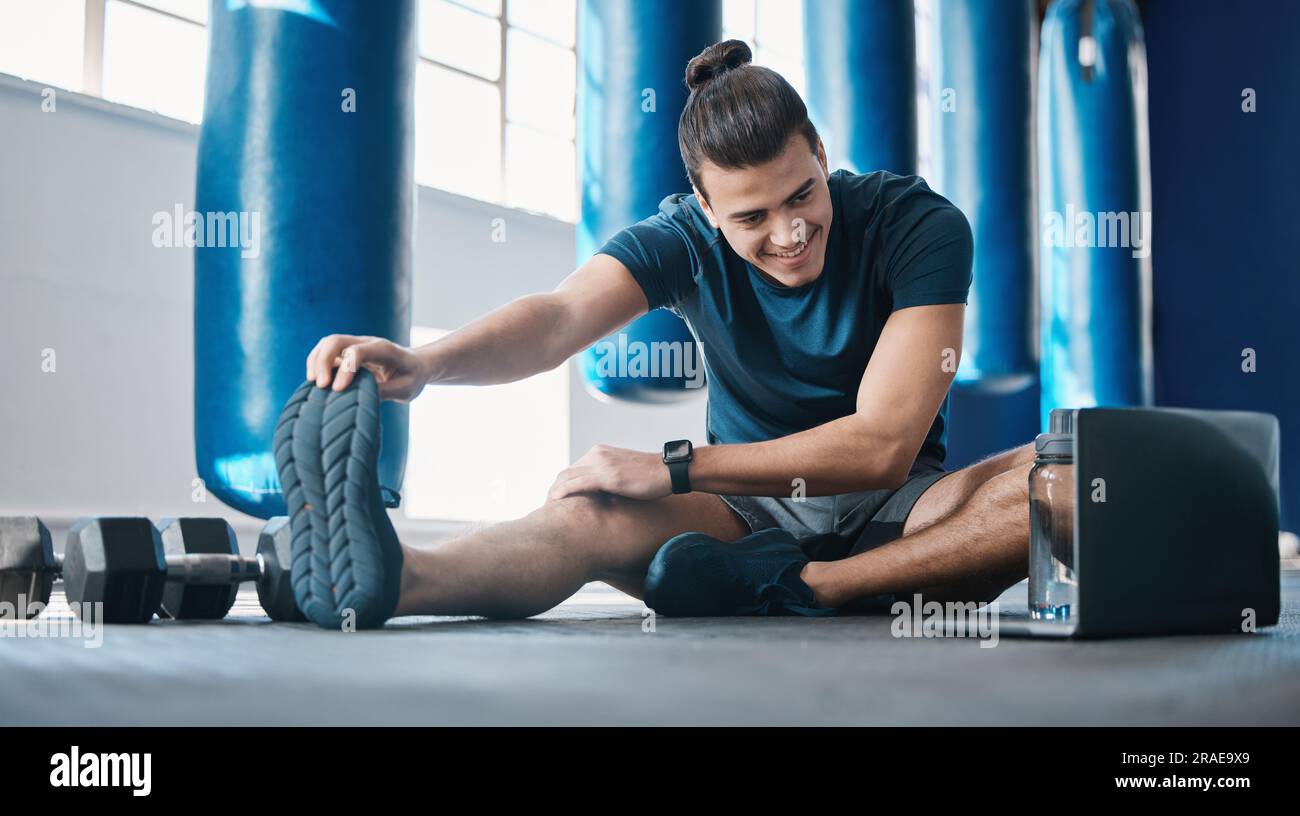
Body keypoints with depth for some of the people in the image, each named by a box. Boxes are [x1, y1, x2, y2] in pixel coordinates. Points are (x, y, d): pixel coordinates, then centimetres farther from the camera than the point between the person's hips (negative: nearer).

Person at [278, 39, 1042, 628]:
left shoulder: (920, 225, -15)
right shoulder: (686, 238, -7)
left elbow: (884, 445, -23)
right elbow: (561, 316, -27)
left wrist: (675, 468, -28)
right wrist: (422, 363, -49)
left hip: (897, 510, 0)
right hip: (751, 509, 1)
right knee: (594, 510, -30)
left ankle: (800, 586, -35)